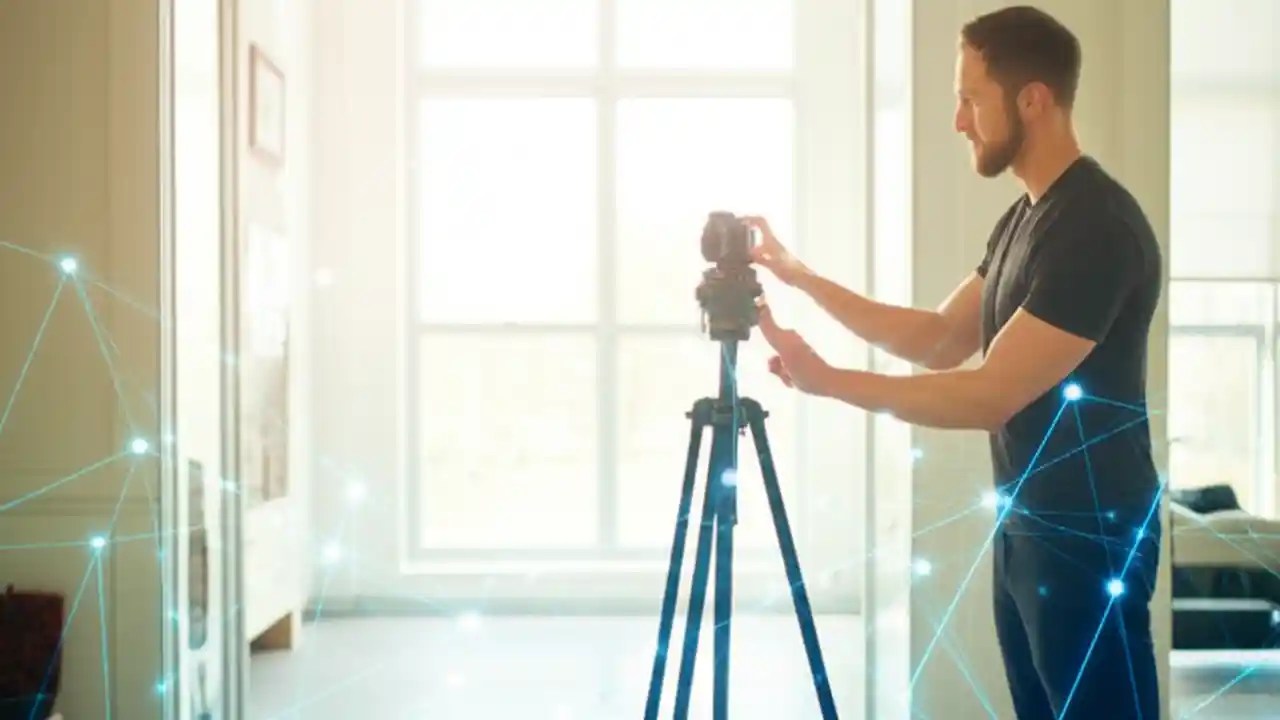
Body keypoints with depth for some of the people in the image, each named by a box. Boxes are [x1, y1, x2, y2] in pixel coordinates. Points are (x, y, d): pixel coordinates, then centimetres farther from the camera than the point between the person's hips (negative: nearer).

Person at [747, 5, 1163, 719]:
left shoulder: (1099, 227, -21)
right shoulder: (1024, 217, 10)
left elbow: (991, 396, -23)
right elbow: (942, 340, 12)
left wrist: (828, 380, -19)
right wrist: (804, 278, 6)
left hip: (1091, 539, -9)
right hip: (1024, 527, 9)